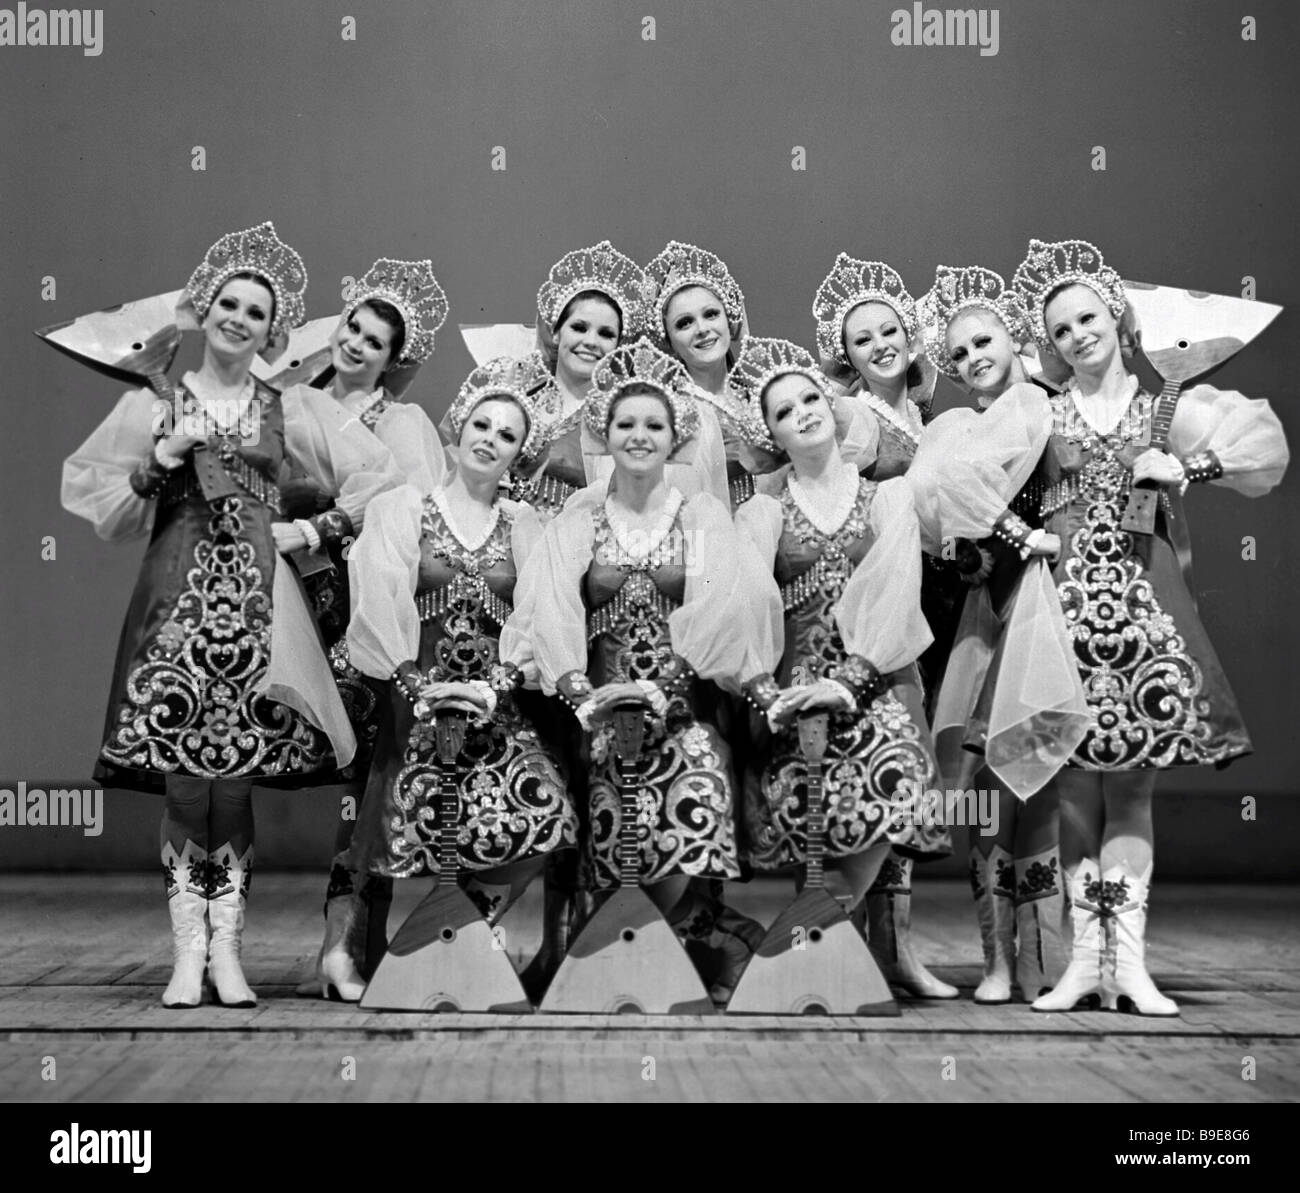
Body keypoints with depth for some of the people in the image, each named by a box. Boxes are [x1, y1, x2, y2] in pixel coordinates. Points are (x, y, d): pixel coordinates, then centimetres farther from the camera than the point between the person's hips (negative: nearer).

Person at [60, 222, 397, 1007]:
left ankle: (226, 951, 2)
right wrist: (157, 465, -4)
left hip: (255, 597, 0)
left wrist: (314, 531, 5)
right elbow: (94, 501, 9)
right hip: (177, 594, 0)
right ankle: (189, 951, -2)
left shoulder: (291, 411, 12)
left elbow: (379, 477, 12)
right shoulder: (152, 407, 11)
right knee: (181, 772, -7)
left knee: (237, 772, -4)